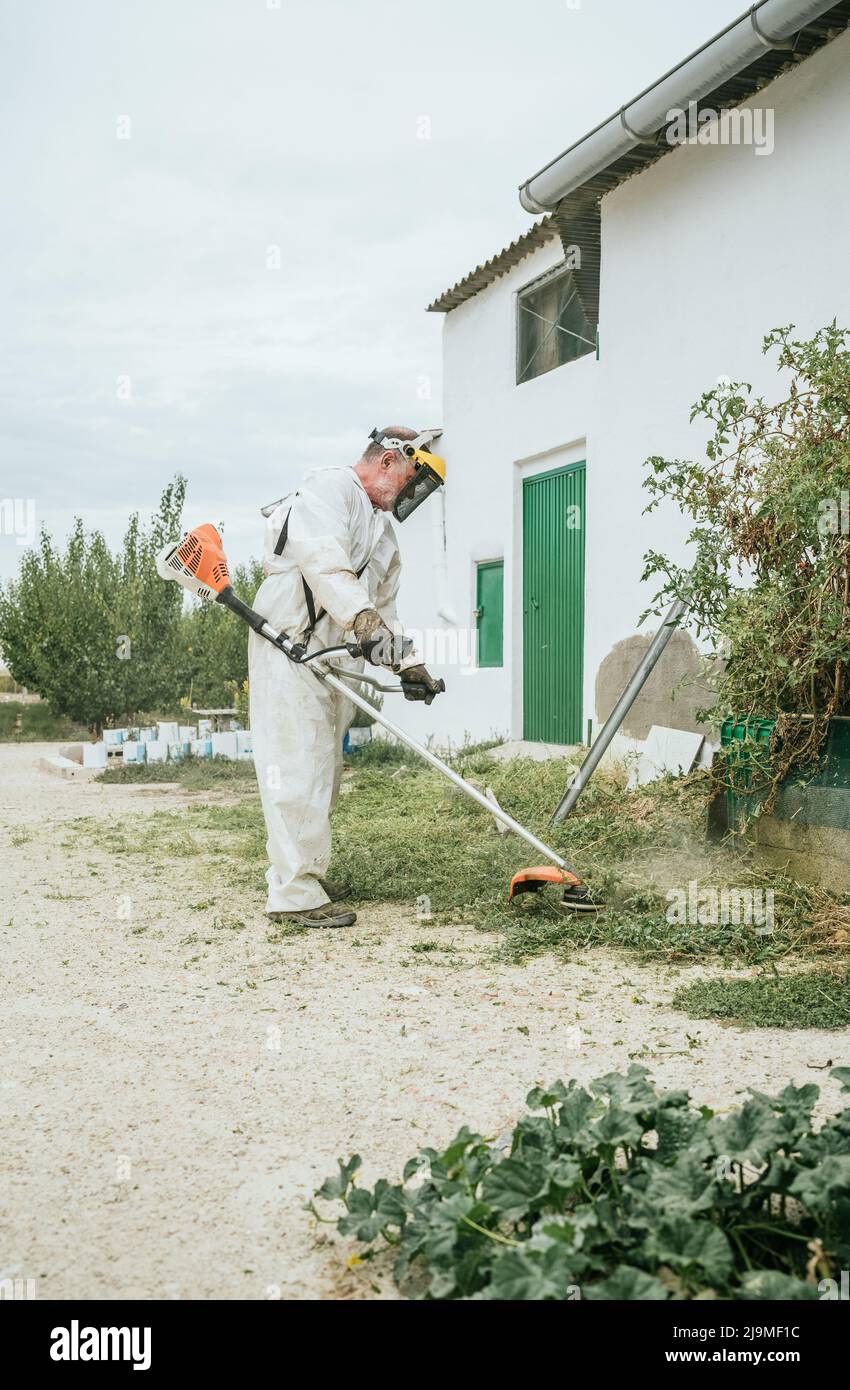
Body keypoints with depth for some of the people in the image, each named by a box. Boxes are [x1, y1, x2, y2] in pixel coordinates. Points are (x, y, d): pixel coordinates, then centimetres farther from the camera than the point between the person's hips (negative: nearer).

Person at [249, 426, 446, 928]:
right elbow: (322, 560, -25)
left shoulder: (384, 534, 24)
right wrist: (365, 620, -38)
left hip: (337, 662, 10)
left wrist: (410, 664, 11)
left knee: (325, 770, 15)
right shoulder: (330, 488, -6)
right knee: (297, 769, -11)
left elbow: (384, 606, 25)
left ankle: (308, 873, 26)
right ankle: (295, 891, -9)